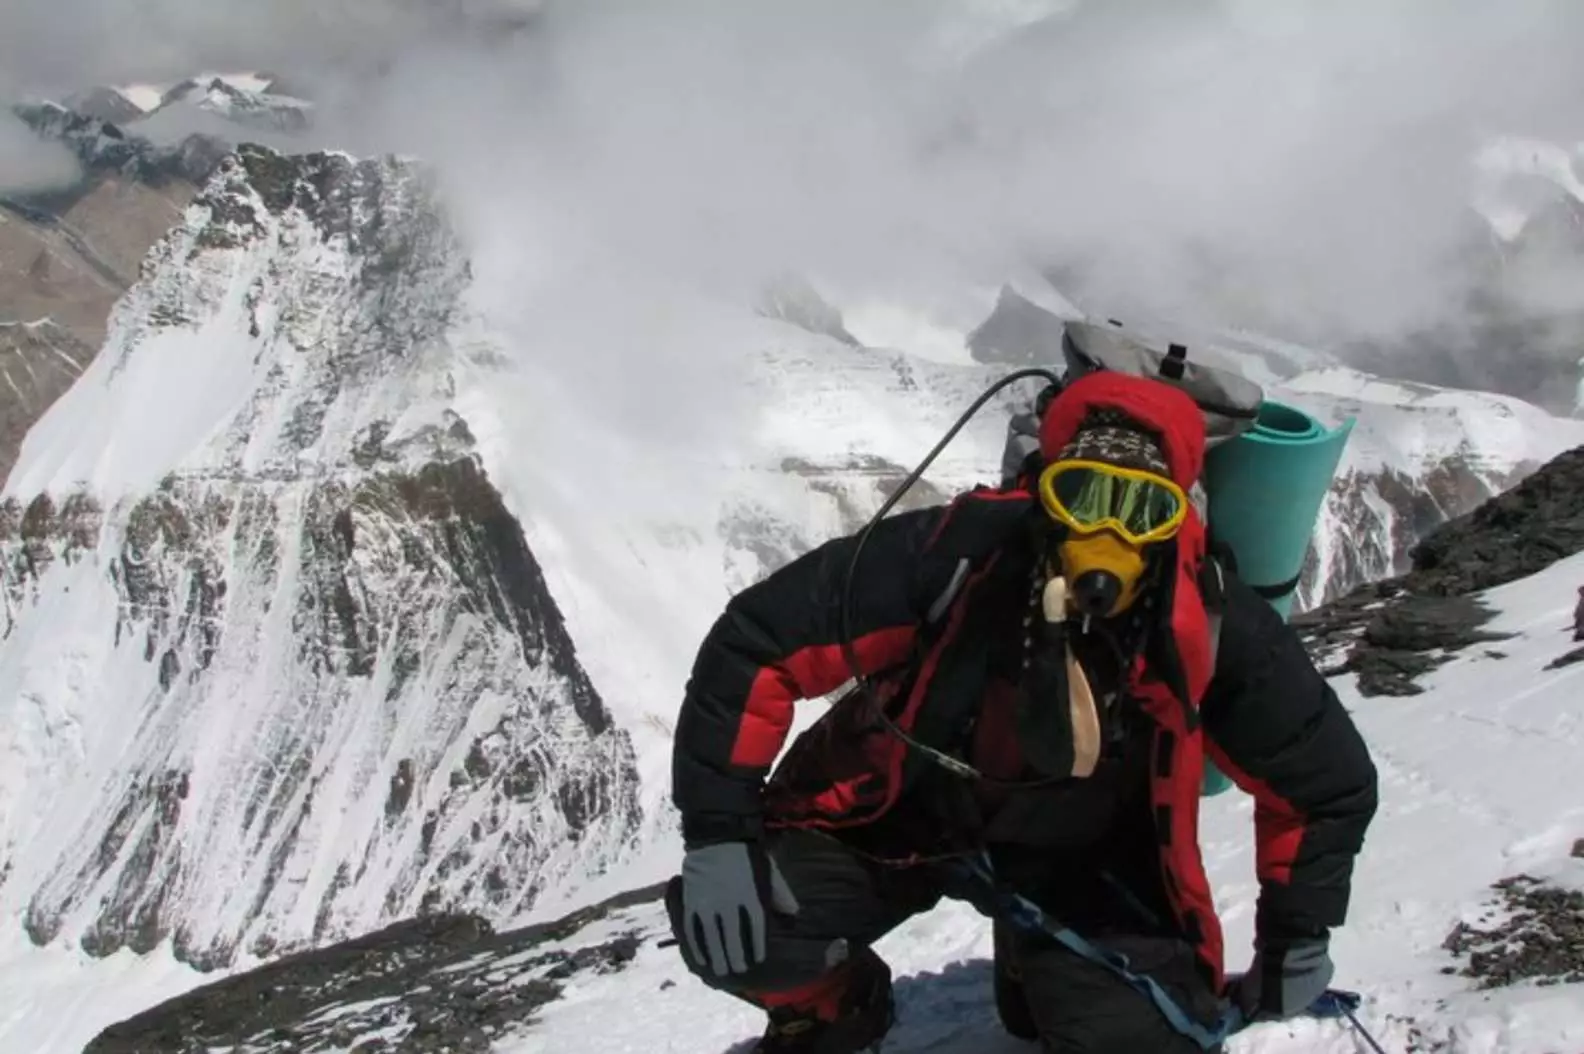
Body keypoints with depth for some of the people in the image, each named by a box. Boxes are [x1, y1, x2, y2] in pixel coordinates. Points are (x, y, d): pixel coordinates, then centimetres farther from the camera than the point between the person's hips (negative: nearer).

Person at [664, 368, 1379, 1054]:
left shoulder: (1210, 630, -23)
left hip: (1074, 856, 2)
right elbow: (756, 643, -22)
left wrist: (1295, 941, -2)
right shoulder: (955, 556, -30)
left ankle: (1038, 977, 22)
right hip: (897, 814, -1)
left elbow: (1327, 781, -5)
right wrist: (717, 832, -24)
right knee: (733, 932, -22)